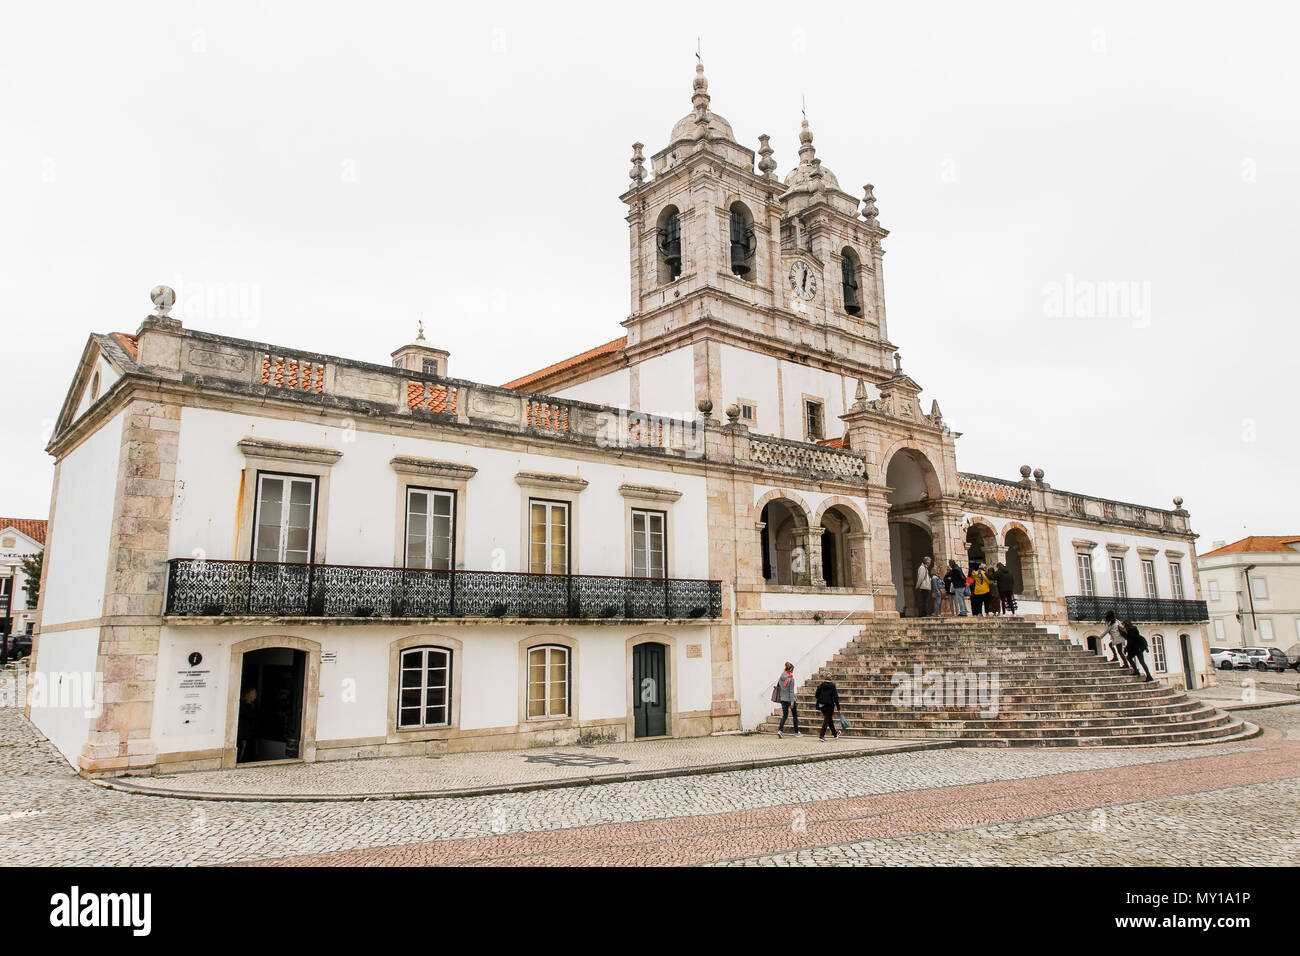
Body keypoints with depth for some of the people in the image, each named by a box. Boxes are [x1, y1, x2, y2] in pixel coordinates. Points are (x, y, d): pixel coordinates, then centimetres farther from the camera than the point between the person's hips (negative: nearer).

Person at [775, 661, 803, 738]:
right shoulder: (791, 679, -16)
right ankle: (796, 732, 20)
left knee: (784, 715, 10)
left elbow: (778, 687, 7)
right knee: (795, 715, 12)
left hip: (783, 699, 5)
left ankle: (780, 730, -8)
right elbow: (791, 691, -16)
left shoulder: (781, 677, 1)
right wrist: (792, 702, -14)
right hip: (790, 699, -5)